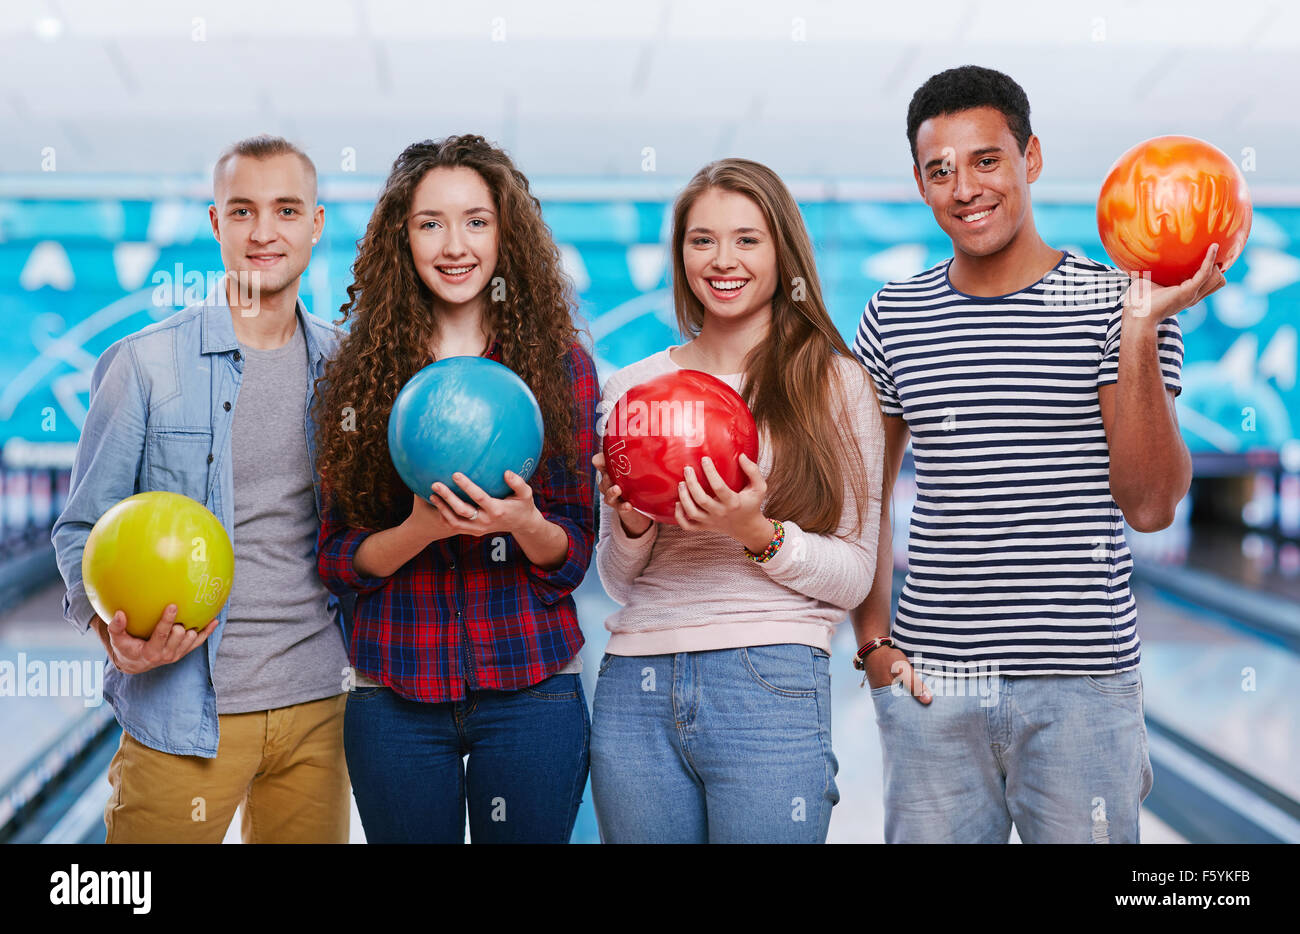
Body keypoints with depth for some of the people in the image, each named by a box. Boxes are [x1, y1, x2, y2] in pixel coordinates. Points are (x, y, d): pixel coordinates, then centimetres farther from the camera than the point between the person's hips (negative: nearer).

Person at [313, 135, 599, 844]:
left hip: (530, 686, 0)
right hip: (394, 696, 1)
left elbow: (574, 555, 2)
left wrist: (523, 522, -19)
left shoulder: (561, 365, 0)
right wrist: (420, 529, -17)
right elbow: (335, 559, 2)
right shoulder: (359, 372, 1)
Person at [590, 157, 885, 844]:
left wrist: (757, 533, -15)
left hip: (770, 685, -3)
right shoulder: (631, 387, 11)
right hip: (636, 688, 3)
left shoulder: (833, 382, 3)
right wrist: (630, 525, -5)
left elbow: (854, 577, 1)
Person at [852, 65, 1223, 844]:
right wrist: (874, 642, 4)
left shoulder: (1115, 305, -3)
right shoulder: (894, 317, 5)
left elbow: (1151, 507, -9)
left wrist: (1140, 333, -17)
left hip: (1082, 686, -2)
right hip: (930, 687, 2)